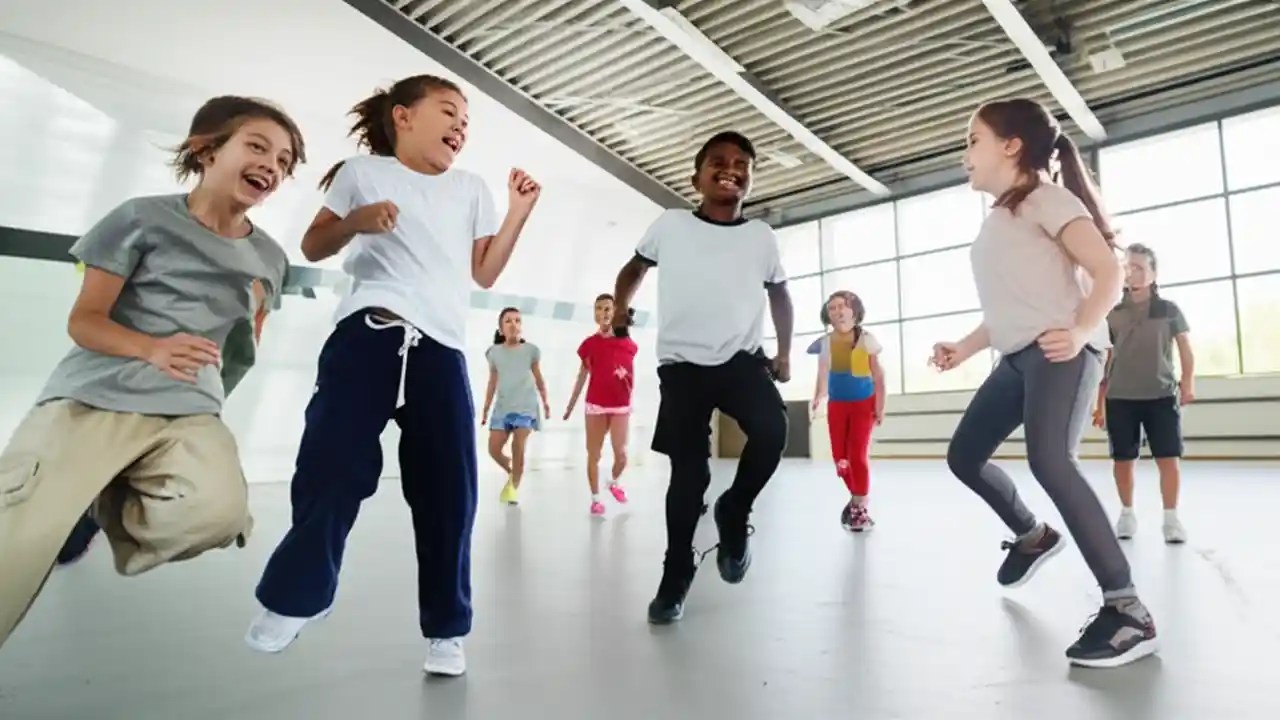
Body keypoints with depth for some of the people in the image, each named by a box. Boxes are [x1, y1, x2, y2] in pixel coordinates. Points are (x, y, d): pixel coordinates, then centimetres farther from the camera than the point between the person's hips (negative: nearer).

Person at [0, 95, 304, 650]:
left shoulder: (267, 258, 11)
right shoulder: (144, 218, 1)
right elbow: (83, 321, -1)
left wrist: (256, 309, -1)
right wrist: (153, 349, -20)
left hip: (190, 412, 3)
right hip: (93, 397, -2)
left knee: (220, 510, -27)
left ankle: (108, 508, 3)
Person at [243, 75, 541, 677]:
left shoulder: (471, 189, 20)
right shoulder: (364, 172, 12)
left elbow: (484, 274, 15)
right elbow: (312, 247, 11)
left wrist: (519, 213, 8)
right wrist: (355, 222, -7)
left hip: (441, 349, 3)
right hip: (367, 335, -2)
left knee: (449, 486, -1)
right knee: (331, 467, -4)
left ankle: (445, 627, 12)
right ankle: (292, 597, 21)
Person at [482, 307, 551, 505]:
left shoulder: (531, 350, 0)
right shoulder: (494, 352, 5)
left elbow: (538, 378, 9)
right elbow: (492, 382, 12)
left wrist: (545, 402, 9)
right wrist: (485, 409, 14)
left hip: (526, 407, -2)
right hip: (502, 408, 2)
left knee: (519, 449, -10)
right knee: (494, 449, -3)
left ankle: (514, 487, 9)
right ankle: (511, 473, 27)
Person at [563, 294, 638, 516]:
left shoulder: (627, 342, -1)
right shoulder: (590, 343, 0)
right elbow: (582, 376, 7)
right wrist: (570, 405, 10)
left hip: (620, 405, 0)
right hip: (595, 405, 0)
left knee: (620, 453, -5)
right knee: (593, 454, 3)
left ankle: (615, 482, 27)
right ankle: (595, 498, 16)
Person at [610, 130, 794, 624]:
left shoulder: (762, 236, 6)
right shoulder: (670, 225, 1)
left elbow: (779, 294, 20)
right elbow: (634, 268, 18)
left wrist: (784, 353, 15)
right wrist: (619, 309, 5)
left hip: (743, 359, 1)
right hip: (682, 365, -1)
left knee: (772, 432, -26)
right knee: (688, 472, 0)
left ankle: (733, 514, 5)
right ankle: (676, 574, 21)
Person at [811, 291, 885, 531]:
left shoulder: (866, 339, -8)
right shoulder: (825, 343, -1)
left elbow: (878, 376, -5)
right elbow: (823, 376, 5)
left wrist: (880, 405, -9)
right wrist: (817, 399, -6)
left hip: (863, 403, -3)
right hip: (836, 405, 3)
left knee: (858, 455, -7)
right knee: (840, 458, 3)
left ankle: (860, 508, 7)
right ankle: (856, 498, 28)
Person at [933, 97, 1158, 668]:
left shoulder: (1045, 197, -1)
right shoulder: (997, 219, 24)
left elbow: (1108, 271, -12)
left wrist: (1081, 331, -27)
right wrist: (963, 349, 21)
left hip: (1058, 351, -9)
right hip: (1015, 357, 9)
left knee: (1049, 463, -27)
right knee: (964, 456, 10)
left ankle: (1127, 610, -21)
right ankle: (1032, 536, 32)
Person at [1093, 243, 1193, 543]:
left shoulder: (1169, 310, 4)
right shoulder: (1113, 314, 7)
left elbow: (1185, 348, 7)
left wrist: (1188, 381, -9)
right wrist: (1099, 401, 9)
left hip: (1162, 395, -1)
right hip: (1119, 398, 1)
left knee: (1168, 458, -3)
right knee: (1123, 459, 5)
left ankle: (1171, 518, 8)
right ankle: (1127, 514, 20)